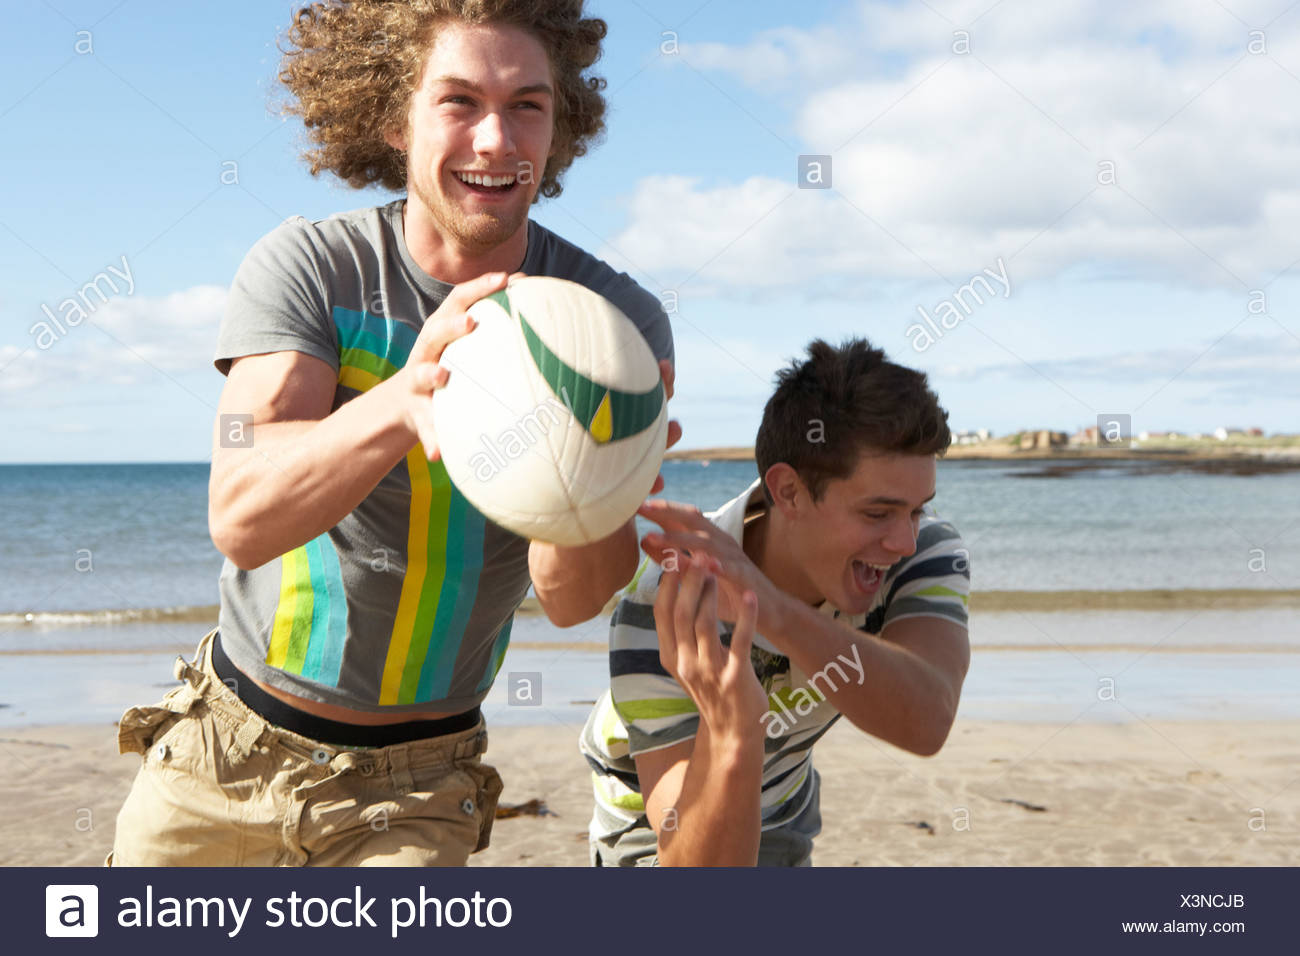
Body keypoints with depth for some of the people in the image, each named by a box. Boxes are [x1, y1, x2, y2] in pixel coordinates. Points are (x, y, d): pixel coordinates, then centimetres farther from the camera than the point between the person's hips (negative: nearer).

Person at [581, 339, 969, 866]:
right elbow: (698, 882, -43)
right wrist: (730, 732, -63)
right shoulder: (663, 611, -39)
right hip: (660, 820, -4)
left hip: (783, 806, 4)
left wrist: (775, 609, -63)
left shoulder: (922, 548, -27)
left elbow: (926, 722, -48)